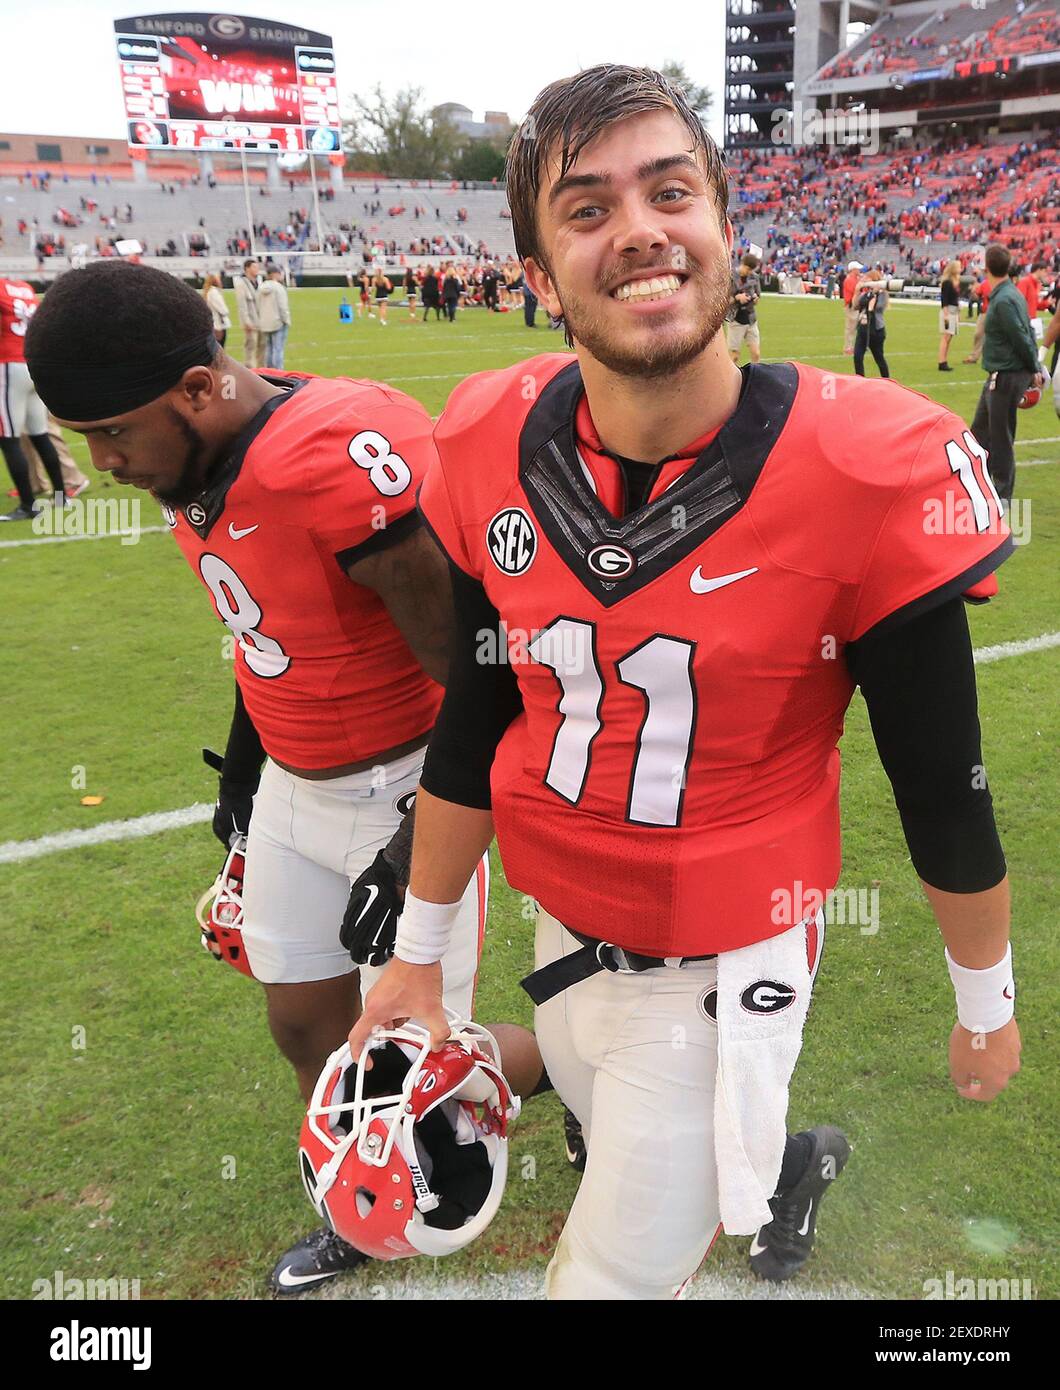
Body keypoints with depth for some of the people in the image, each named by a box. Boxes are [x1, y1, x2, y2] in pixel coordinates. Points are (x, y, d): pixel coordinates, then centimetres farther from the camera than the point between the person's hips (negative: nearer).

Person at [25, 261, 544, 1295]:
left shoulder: (341, 460, -30)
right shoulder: (198, 464, -1)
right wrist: (244, 760, 25)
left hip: (404, 790, -8)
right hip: (293, 787, 8)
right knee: (307, 1029, 18)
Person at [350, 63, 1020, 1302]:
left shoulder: (870, 473, -22)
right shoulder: (492, 453, -10)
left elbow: (941, 785, -10)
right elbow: (474, 728, 2)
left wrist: (987, 1003, 3)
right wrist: (417, 954, 9)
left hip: (728, 963, -5)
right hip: (571, 923, 5)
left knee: (607, 1275, 6)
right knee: (621, 1147, 30)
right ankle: (786, 1162, 61)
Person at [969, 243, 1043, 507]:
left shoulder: (1003, 300, -20)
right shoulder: (1012, 294, 9)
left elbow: (1022, 338, -18)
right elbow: (1027, 333, 11)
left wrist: (1034, 369, -5)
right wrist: (1035, 368, 11)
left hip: (1007, 377, -10)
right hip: (1000, 375, 10)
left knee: (1000, 436, 0)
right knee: (980, 429, 18)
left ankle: (1003, 495, 10)